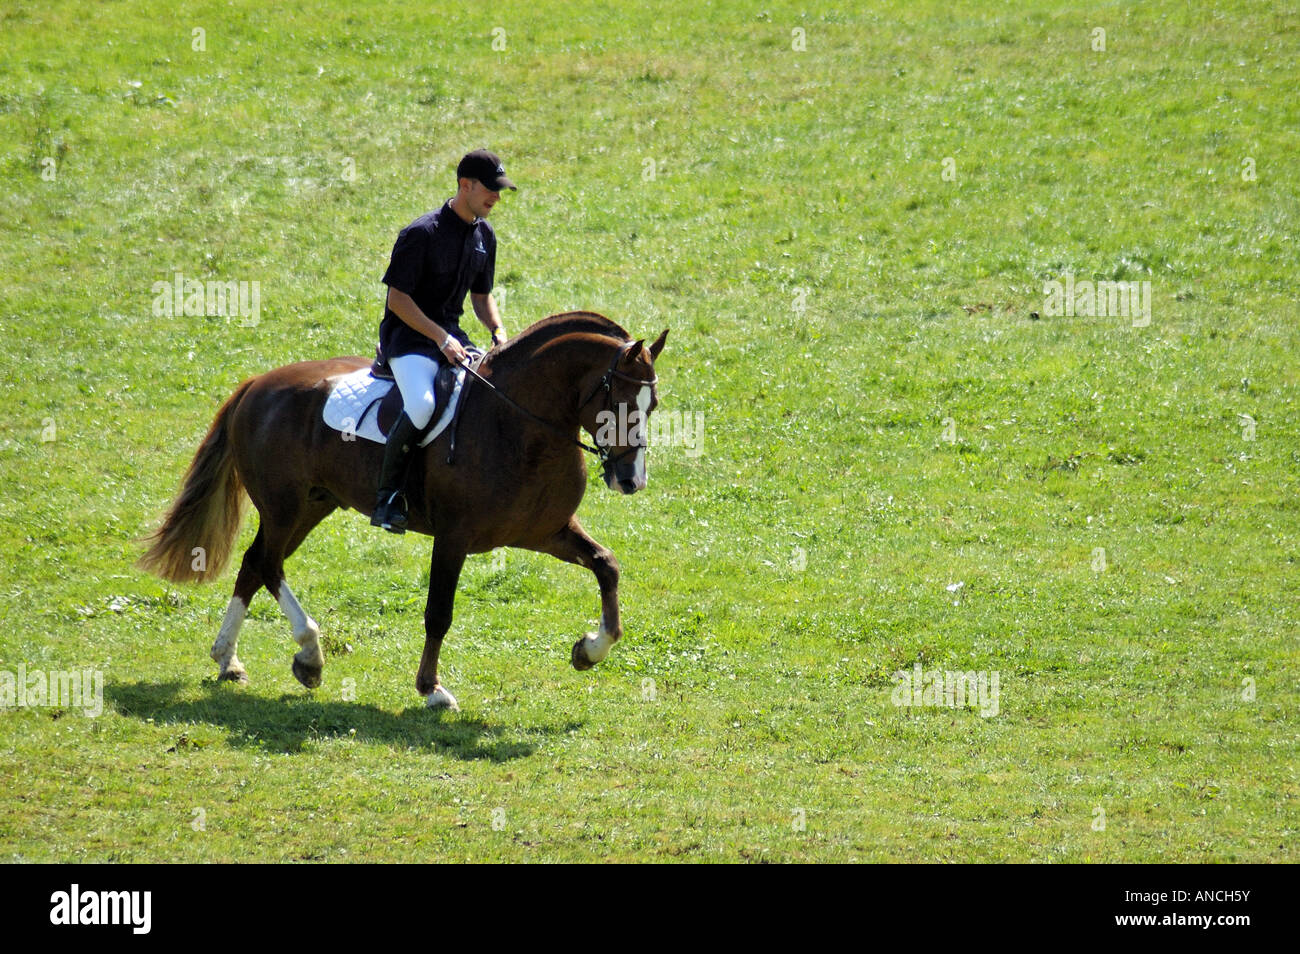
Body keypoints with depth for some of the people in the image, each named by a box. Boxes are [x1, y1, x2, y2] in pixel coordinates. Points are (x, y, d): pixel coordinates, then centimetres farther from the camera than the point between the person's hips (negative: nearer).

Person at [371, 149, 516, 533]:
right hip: (408, 336, -8)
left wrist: (498, 331, 1)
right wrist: (441, 338, -20)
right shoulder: (422, 233, -15)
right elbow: (397, 299, -15)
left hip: (451, 335, 8)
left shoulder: (484, 235, 10)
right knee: (421, 406, -34)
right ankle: (387, 496, -21)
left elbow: (482, 295, 21)